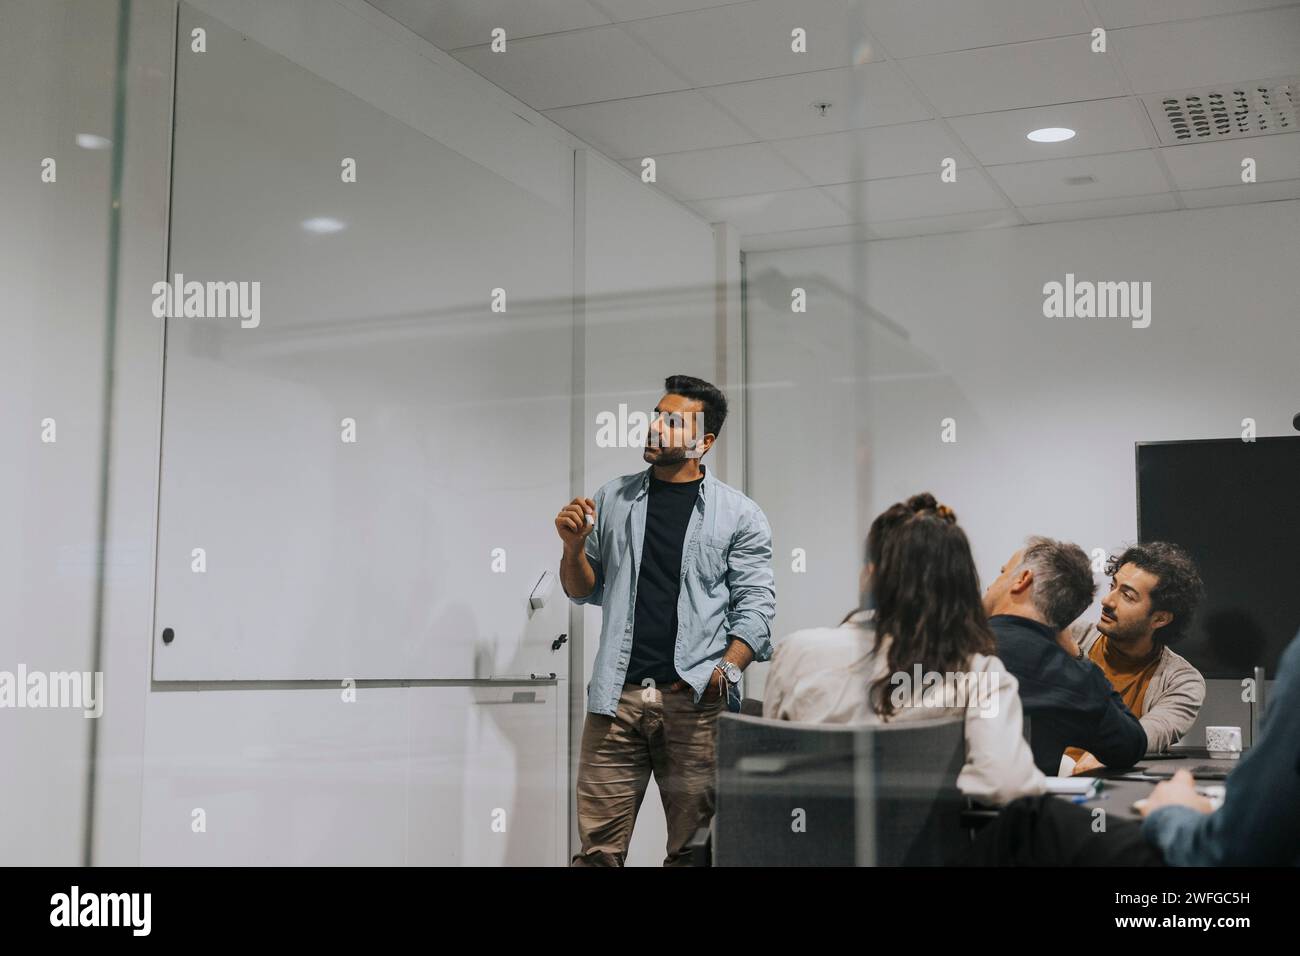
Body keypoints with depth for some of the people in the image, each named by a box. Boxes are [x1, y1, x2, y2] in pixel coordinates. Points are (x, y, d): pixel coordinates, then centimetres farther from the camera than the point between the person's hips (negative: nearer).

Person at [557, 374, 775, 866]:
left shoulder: (739, 514, 4)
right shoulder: (612, 498, 12)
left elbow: (755, 604, 1)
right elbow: (583, 591, 17)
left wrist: (727, 670, -13)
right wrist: (574, 546, -2)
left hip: (695, 701, -2)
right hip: (617, 696, 2)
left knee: (692, 850, 6)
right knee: (598, 849, 1)